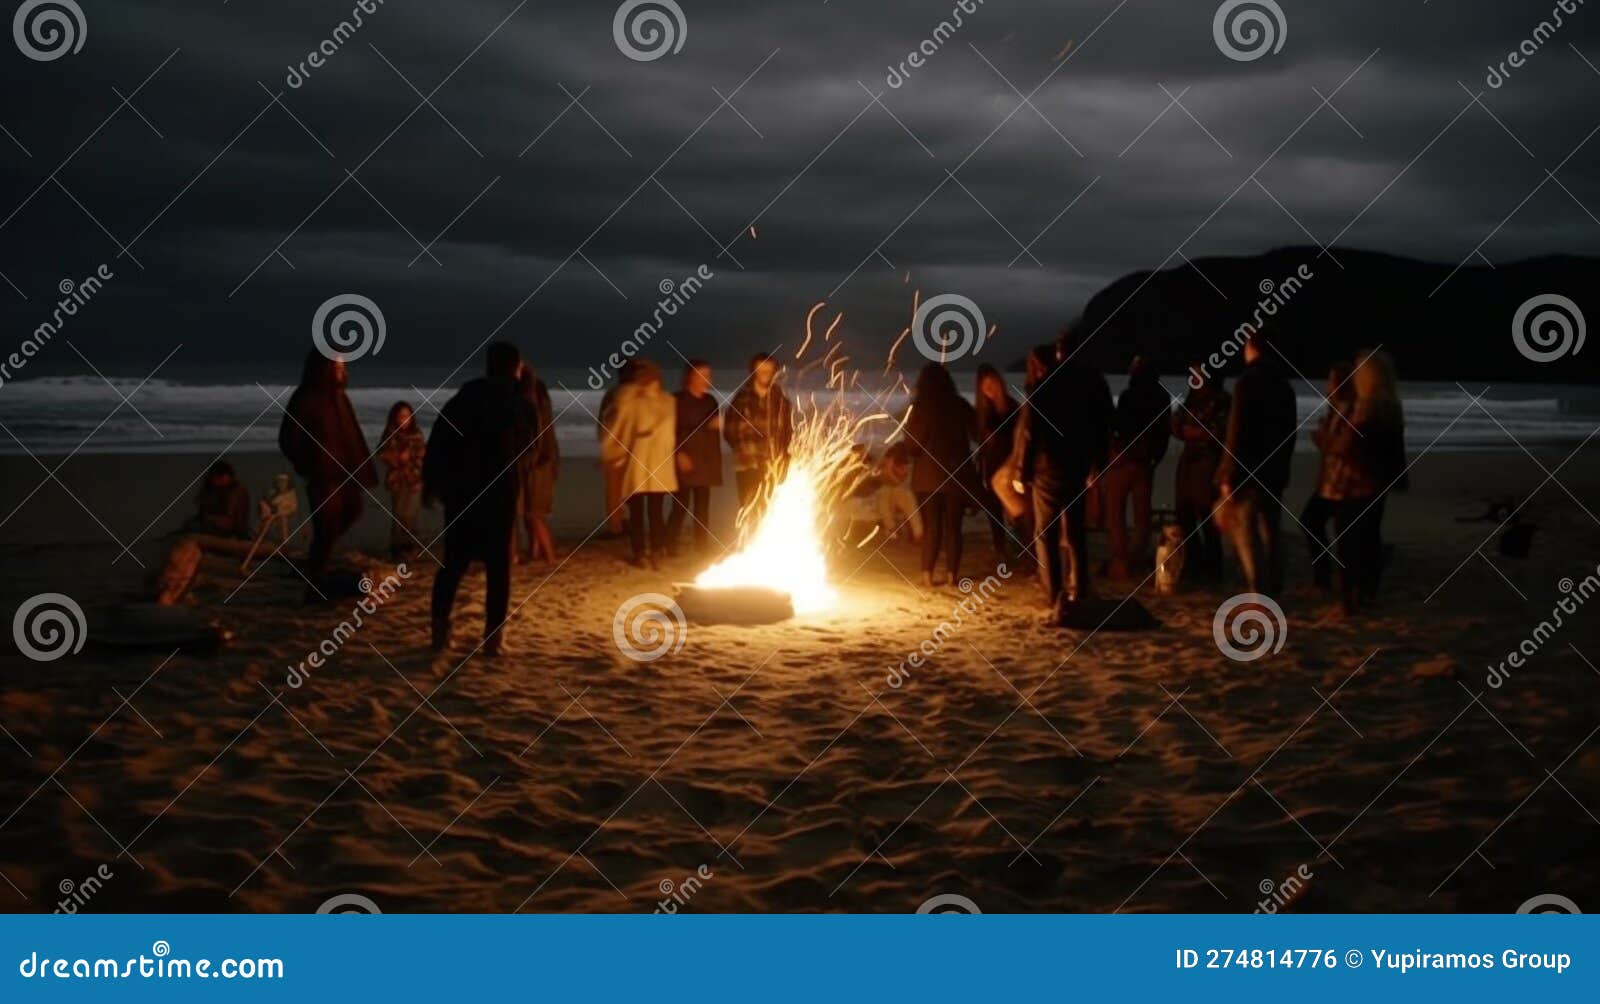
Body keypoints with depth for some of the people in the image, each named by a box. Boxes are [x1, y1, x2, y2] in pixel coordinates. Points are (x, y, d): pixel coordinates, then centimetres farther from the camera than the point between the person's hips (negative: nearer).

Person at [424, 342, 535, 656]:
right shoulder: (521, 403, 6)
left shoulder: (464, 397, 7)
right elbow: (529, 445, 19)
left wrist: (432, 482, 2)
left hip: (460, 490, 2)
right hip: (499, 490, -2)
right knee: (498, 564, 3)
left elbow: (437, 441, -1)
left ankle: (440, 631, 7)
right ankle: (493, 636, -2)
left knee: (453, 562, 10)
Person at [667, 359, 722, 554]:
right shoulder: (678, 400, -3)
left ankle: (703, 546, 9)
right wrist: (680, 454, -16)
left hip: (706, 463, 5)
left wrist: (716, 460, 5)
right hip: (685, 463, -5)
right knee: (681, 507, -7)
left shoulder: (710, 401, 14)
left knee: (703, 507, 5)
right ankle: (670, 547, -2)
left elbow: (715, 433, 16)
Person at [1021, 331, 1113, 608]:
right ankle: (1078, 593, 12)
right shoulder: (1096, 383, 2)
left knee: (1046, 533, 3)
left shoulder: (1045, 383, -10)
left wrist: (1024, 470, -7)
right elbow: (1104, 429, 7)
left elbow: (1031, 431, -12)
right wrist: (1096, 466, 15)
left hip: (1049, 467, -4)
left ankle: (1055, 597, -4)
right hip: (1080, 468, 4)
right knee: (1075, 533, 15)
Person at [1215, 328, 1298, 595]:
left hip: (1248, 473, -7)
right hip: (1275, 473, 7)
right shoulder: (1284, 384, 12)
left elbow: (1237, 433, -16)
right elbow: (1290, 432, 16)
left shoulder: (1247, 382, -12)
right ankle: (1272, 591, 20)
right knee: (1269, 535, 15)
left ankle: (1259, 595, -11)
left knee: (1246, 535, -5)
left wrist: (1229, 476, -14)